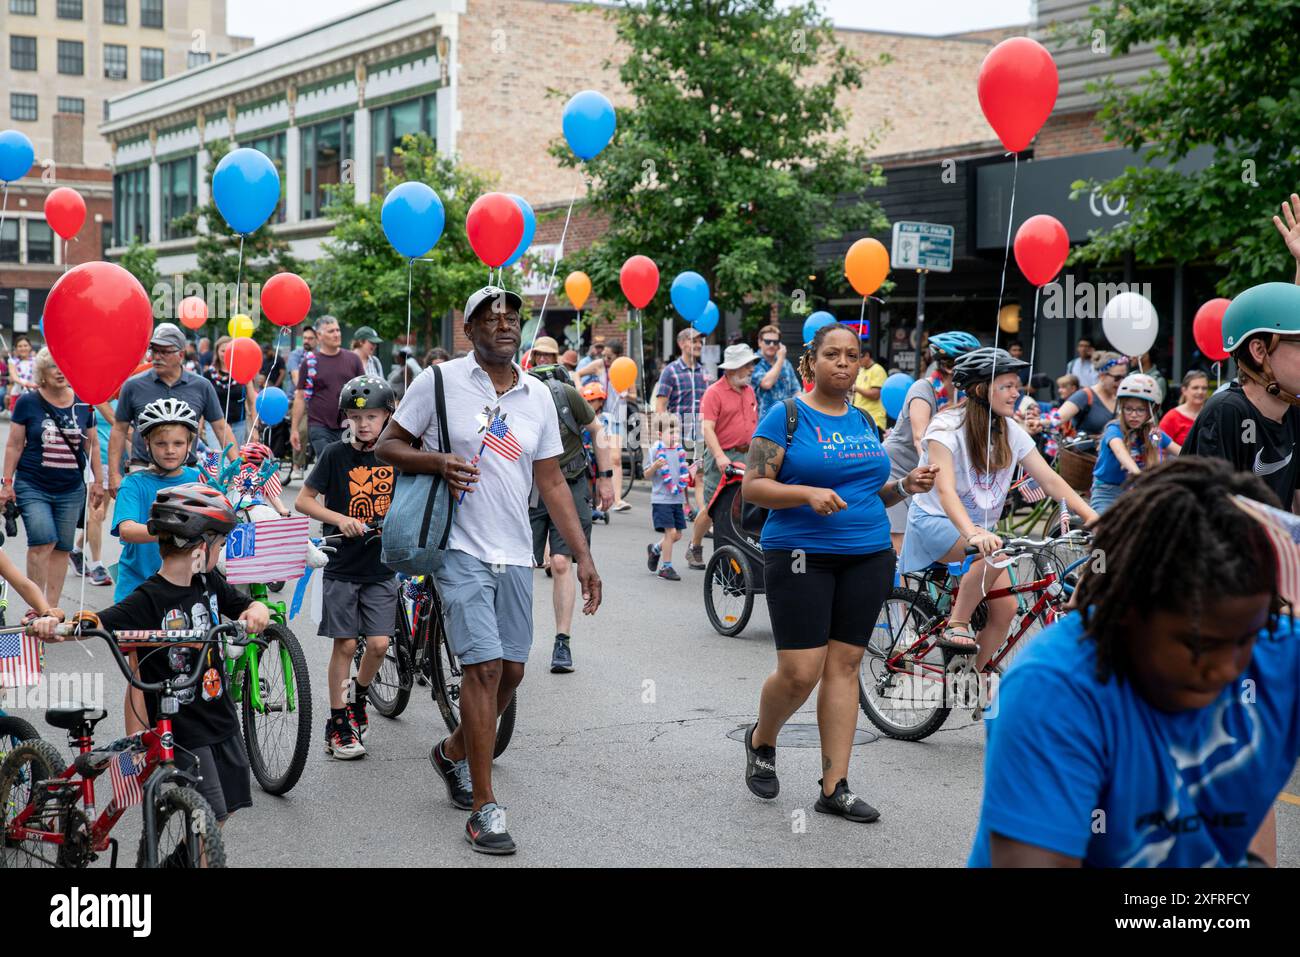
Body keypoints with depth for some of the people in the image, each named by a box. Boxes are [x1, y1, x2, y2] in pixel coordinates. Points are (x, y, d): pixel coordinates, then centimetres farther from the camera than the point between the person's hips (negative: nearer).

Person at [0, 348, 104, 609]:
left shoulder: (83, 404, 5)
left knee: (62, 548, 5)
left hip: (71, 489, 3)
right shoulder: (27, 402, -2)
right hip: (32, 487, -3)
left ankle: (51, 607, 14)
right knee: (43, 541, -18)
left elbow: (92, 445, 14)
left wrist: (98, 481, 12)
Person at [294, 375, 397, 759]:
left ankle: (358, 696, 26)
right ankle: (338, 724, 10)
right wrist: (340, 519, -16)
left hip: (381, 568, 2)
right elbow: (303, 500, -3)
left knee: (379, 643, -3)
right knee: (345, 643, 0)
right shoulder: (336, 454, -5)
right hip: (342, 566, -2)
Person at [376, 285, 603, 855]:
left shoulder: (538, 395, 9)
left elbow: (551, 482, 11)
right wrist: (438, 461, -18)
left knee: (512, 672, 10)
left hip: (515, 554, 5)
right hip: (461, 550, -5)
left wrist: (583, 555, 5)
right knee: (485, 668, -12)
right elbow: (387, 446, 2)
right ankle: (483, 807, -4)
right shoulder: (440, 380, -4)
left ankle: (453, 752, 37)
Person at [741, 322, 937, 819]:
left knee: (844, 665, 4)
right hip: (801, 557, -5)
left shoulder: (864, 421, 14)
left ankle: (834, 787, 8)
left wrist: (904, 486, 3)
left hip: (868, 557, 5)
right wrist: (809, 493, -22)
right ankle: (761, 741, 23)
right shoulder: (787, 415, -4)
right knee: (800, 672, -8)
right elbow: (753, 487, -8)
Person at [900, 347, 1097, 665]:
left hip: (980, 527, 7)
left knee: (1005, 609, -8)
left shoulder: (1011, 432, 0)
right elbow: (945, 490, -30)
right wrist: (973, 534, -48)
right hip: (936, 522, -6)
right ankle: (956, 627, -20)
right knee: (995, 552, -35)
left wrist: (1094, 517, -15)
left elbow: (1051, 481, -2)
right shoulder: (947, 427, -18)